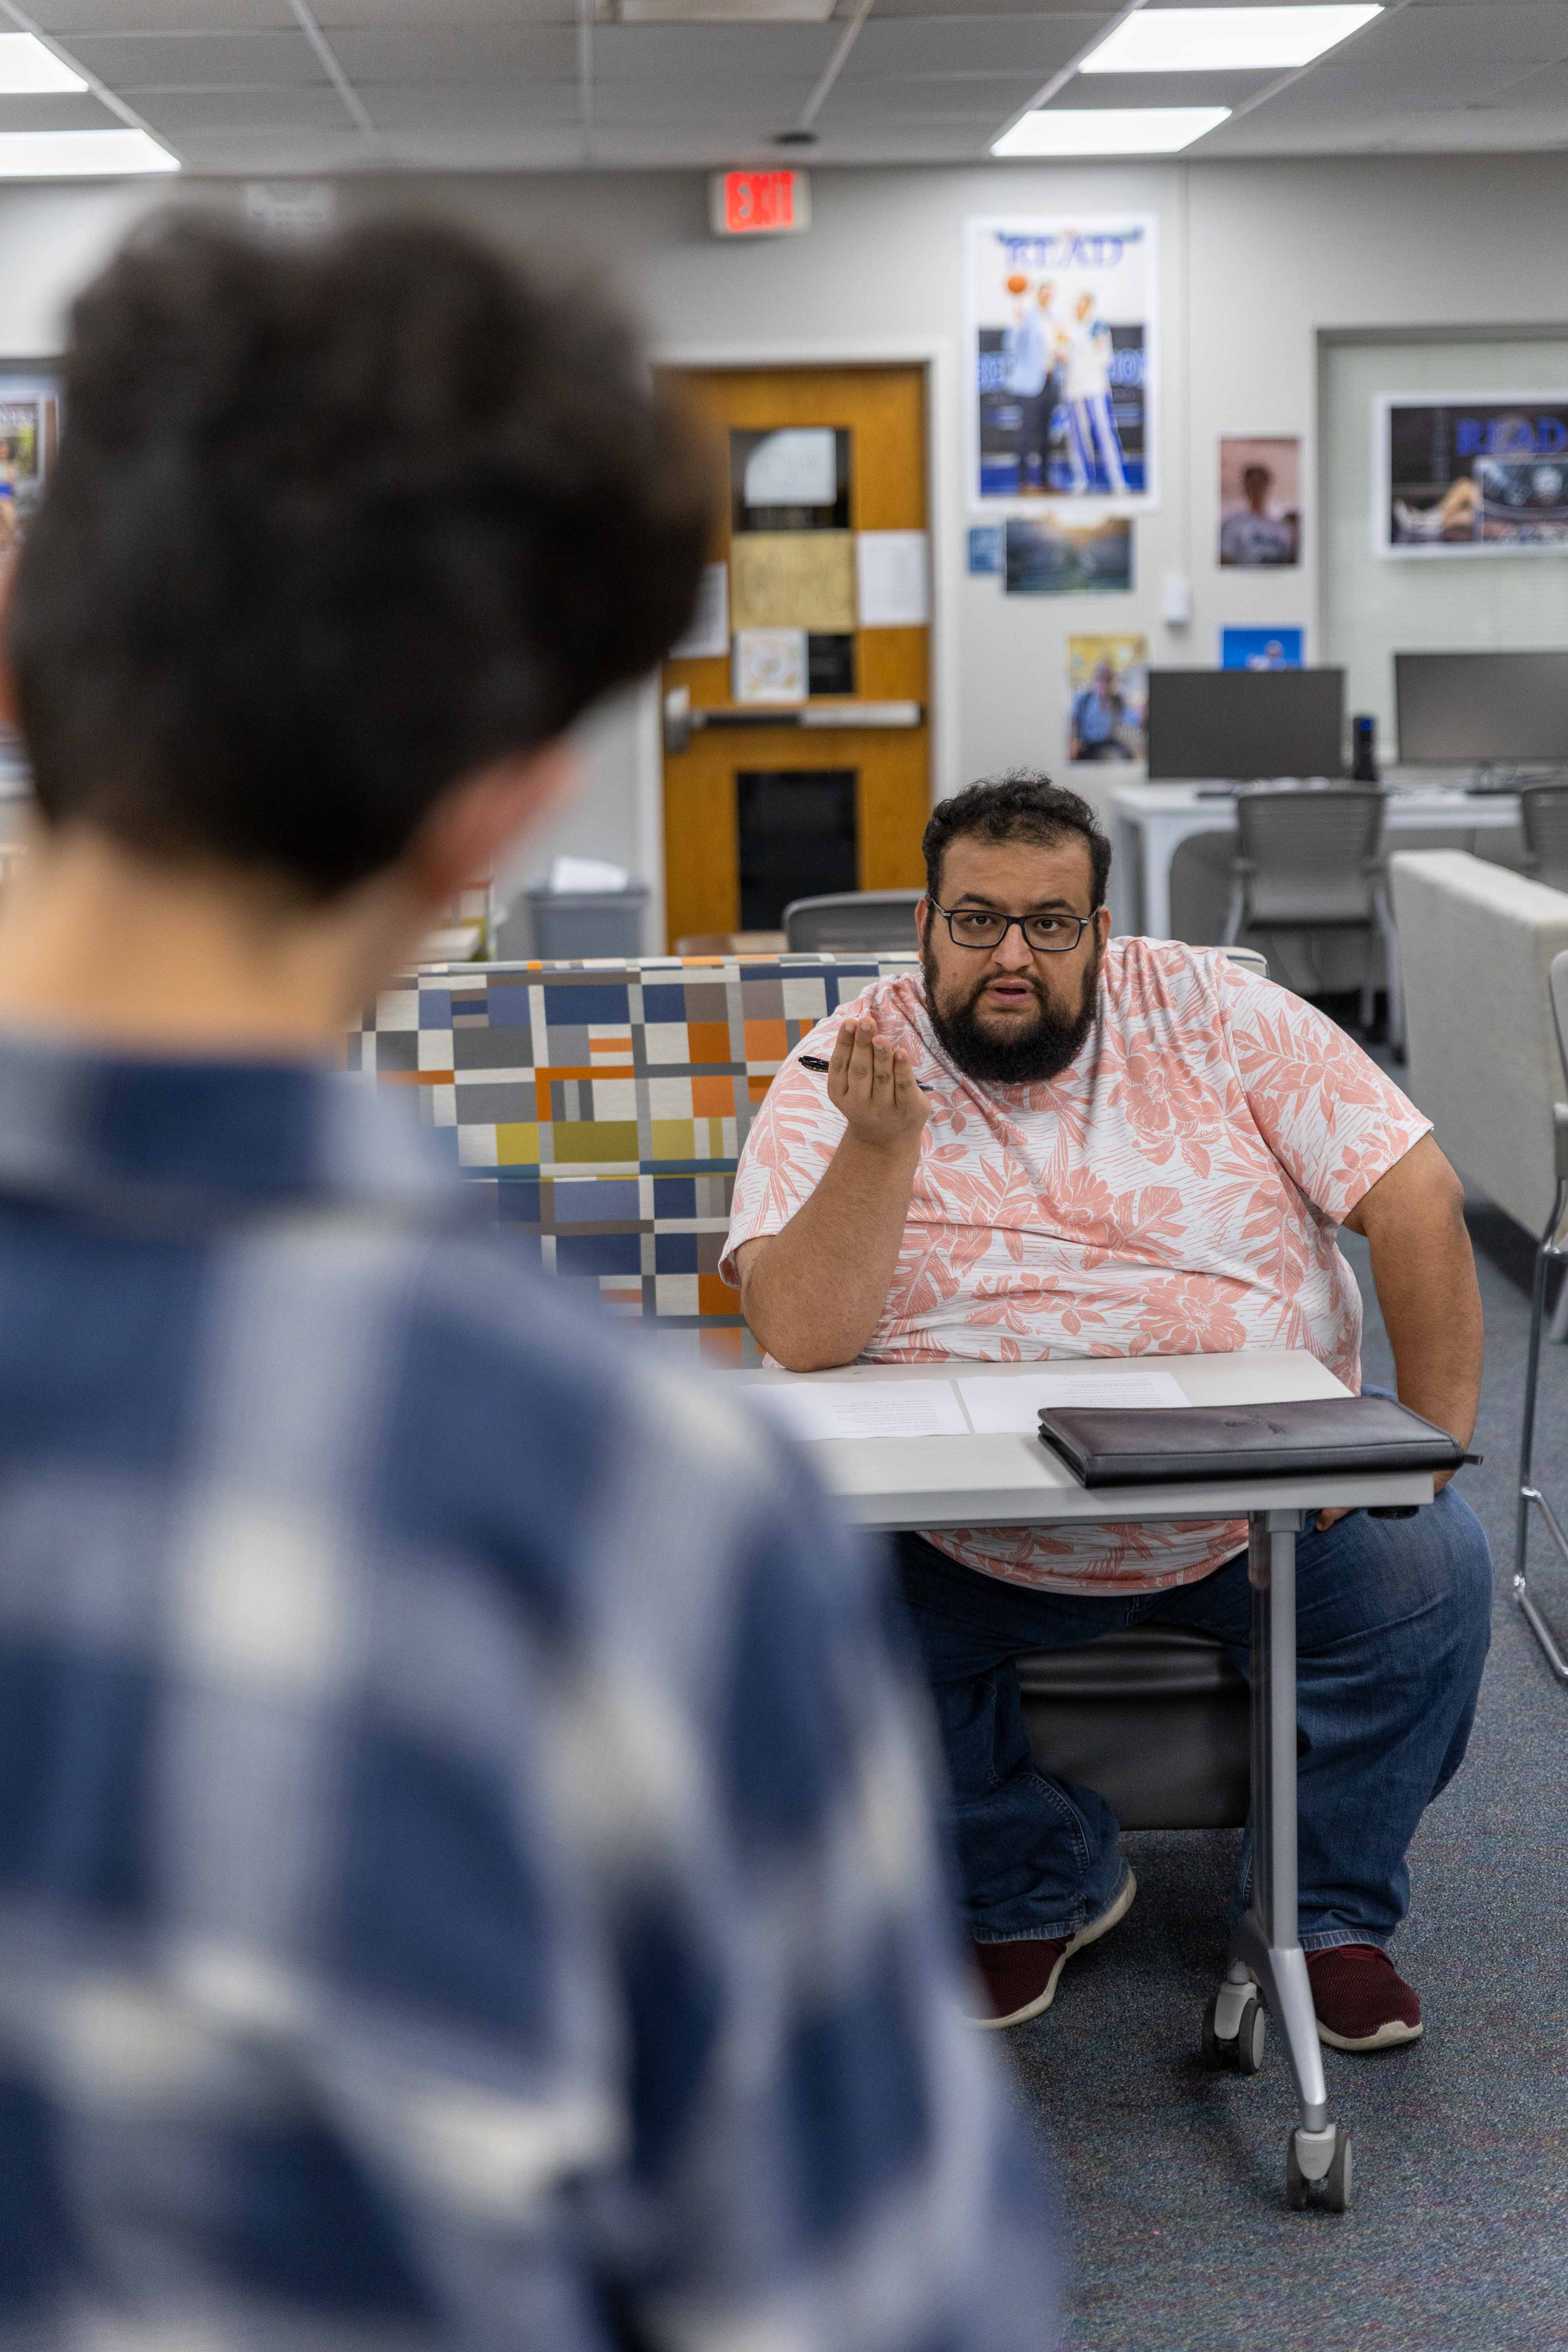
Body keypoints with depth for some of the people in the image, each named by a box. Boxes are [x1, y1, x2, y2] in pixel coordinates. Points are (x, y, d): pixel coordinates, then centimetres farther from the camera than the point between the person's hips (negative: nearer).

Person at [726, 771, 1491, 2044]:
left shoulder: (1207, 1010, -1)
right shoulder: (848, 1068, -4)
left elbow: (1415, 1196, -4)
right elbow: (802, 1337, -17)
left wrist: (1435, 1435, -11)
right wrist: (882, 1142, -30)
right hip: (979, 1543, 0)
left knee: (1433, 1569, -23)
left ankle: (1329, 1904, 6)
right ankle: (1042, 1886, 5)